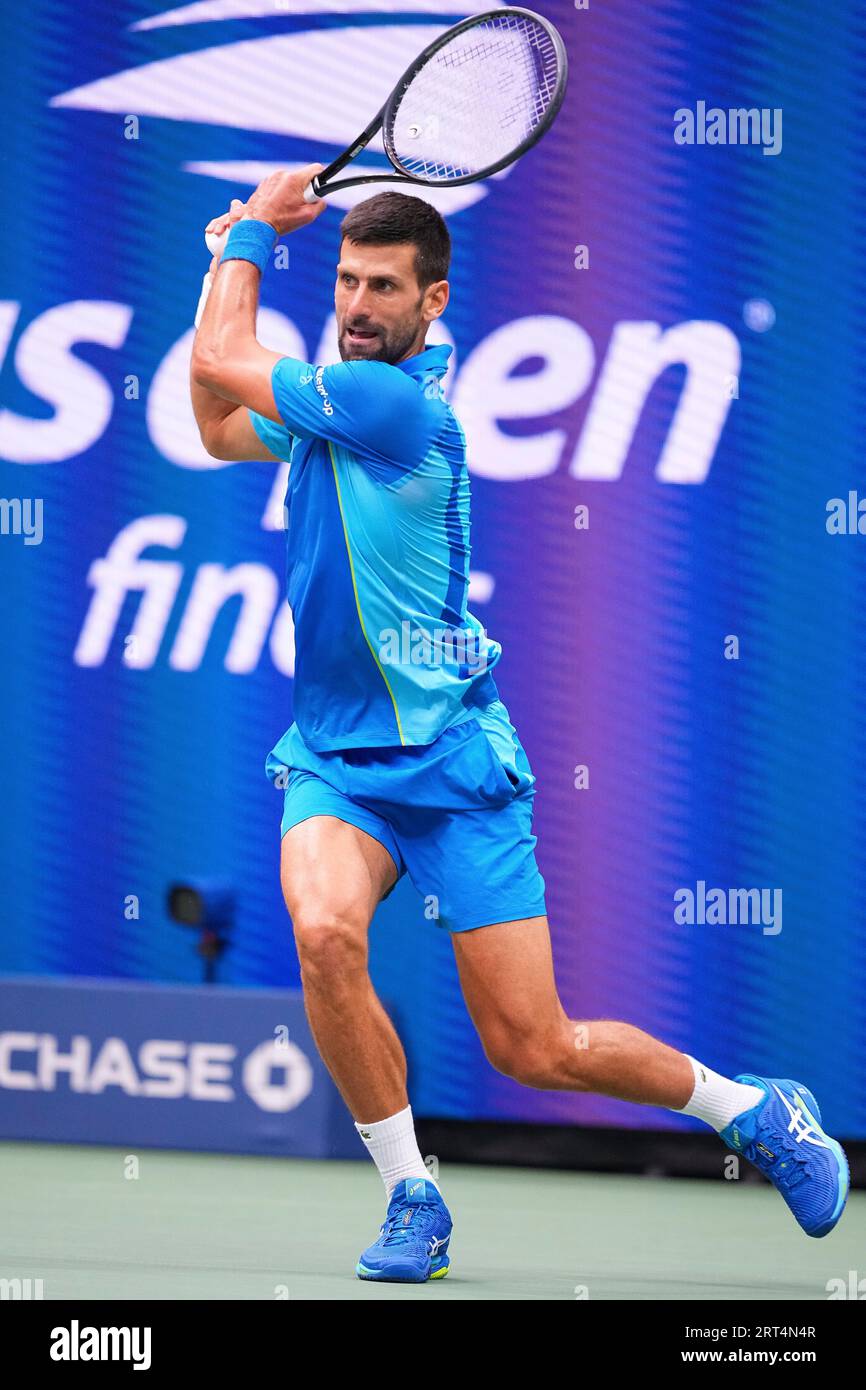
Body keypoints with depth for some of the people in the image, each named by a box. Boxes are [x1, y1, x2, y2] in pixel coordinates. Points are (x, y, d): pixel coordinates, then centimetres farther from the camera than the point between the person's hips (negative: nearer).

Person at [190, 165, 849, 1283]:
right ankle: (411, 1197, -12)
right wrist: (233, 256, 16)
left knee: (533, 1050, -3)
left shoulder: (398, 401, -16)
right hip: (333, 759, 7)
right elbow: (219, 424, 27)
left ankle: (751, 1109, 23)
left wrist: (252, 232, 2)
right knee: (323, 930, -26)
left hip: (451, 758, -7)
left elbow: (221, 366, -12)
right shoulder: (337, 396, 9)